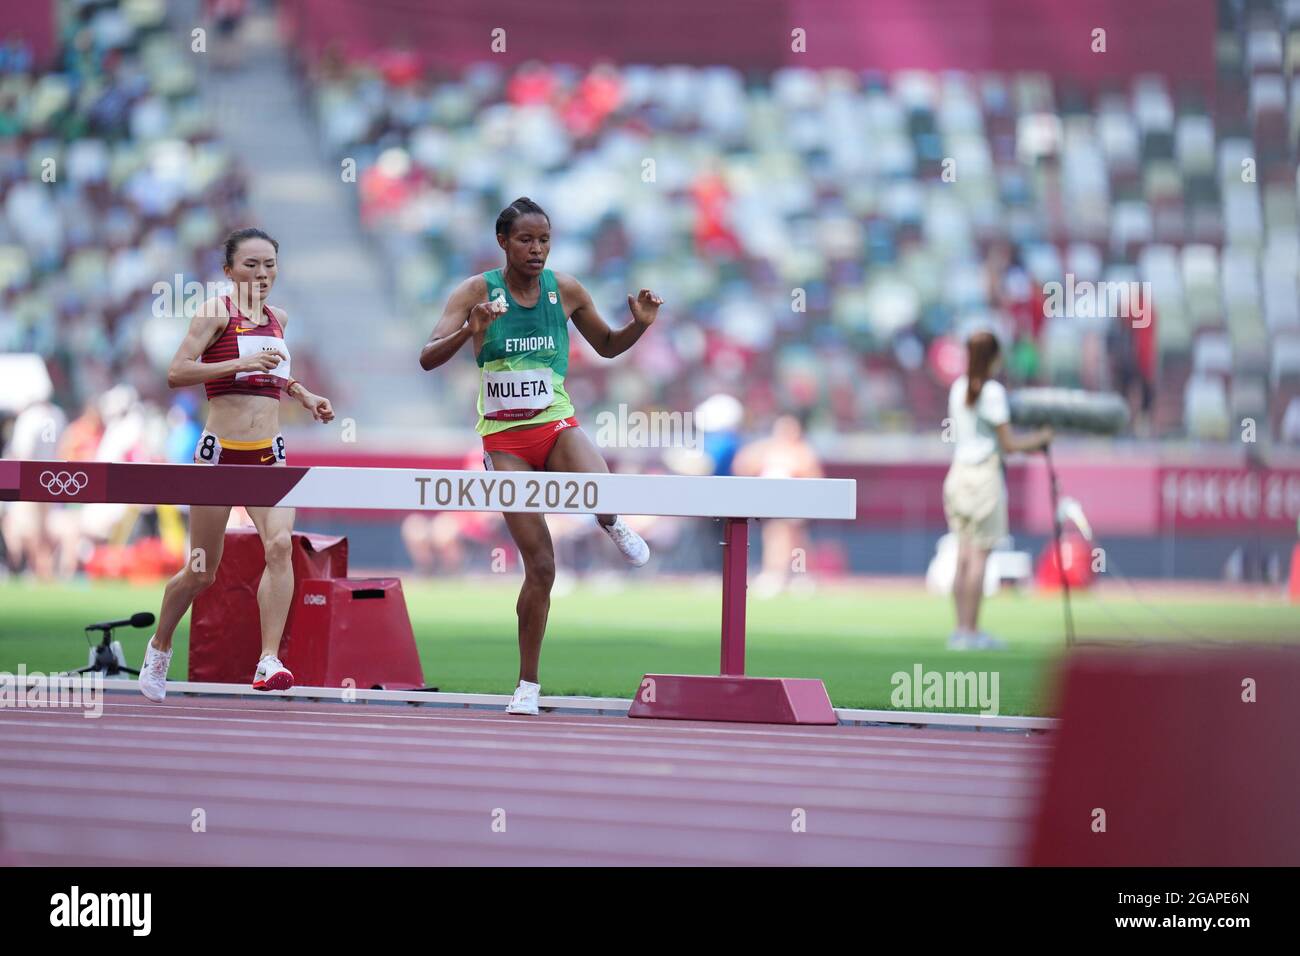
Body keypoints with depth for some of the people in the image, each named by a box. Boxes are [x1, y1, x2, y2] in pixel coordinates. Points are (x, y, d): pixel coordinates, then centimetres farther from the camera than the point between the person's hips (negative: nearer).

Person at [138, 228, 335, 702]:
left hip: (269, 454, 4)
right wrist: (240, 364, -27)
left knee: (280, 544, -22)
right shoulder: (218, 311, -6)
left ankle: (269, 662, -24)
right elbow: (177, 372, -18)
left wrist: (304, 395, 16)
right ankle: (160, 646, 33)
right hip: (220, 451, -4)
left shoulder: (277, 319, 12)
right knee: (202, 571, 6)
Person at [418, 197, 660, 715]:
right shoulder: (477, 292, -6)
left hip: (557, 424, 1)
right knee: (540, 565, -8)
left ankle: (612, 524, 5)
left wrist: (640, 324, -5)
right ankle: (527, 683, 7)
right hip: (504, 436, -1)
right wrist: (470, 332, -32)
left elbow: (607, 346, 15)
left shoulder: (565, 289, 1)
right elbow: (428, 358, -13)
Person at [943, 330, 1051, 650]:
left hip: (959, 471, 7)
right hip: (984, 473, -7)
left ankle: (963, 629, 9)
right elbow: (1007, 444, -9)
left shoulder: (958, 388, 10)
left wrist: (1022, 447, 22)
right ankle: (970, 632, -4)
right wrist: (1040, 438, 7)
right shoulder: (993, 392, -11)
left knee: (964, 556, 8)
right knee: (979, 557, -4)